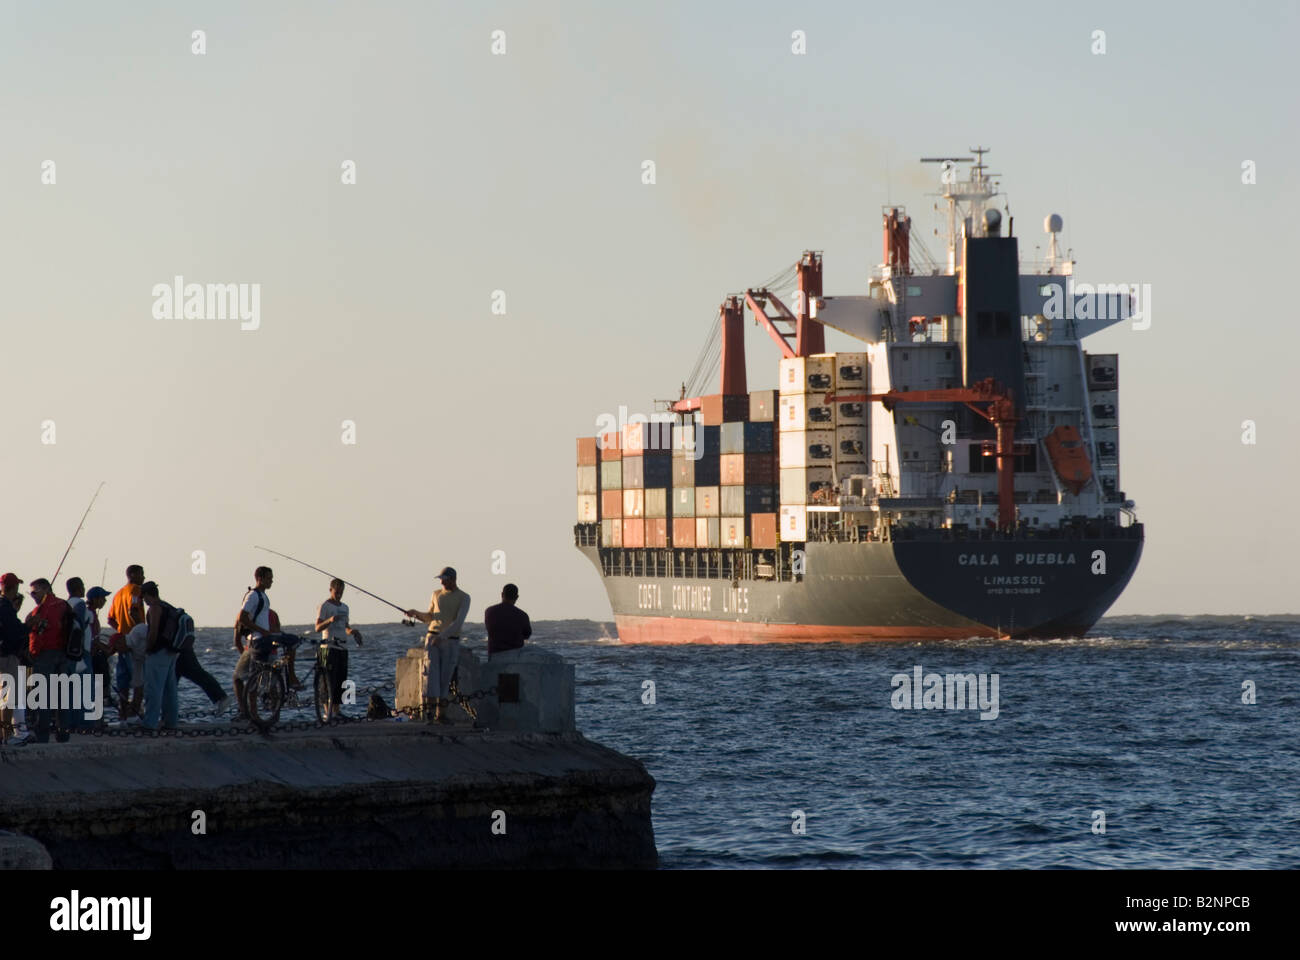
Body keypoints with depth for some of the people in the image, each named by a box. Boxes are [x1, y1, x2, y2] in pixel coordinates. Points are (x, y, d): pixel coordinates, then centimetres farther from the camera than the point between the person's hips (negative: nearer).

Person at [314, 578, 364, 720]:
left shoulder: (344, 607, 18)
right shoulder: (325, 607, -4)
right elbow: (318, 627, -14)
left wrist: (351, 631, 7)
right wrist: (330, 620, -31)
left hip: (342, 647, 7)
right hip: (329, 647, -7)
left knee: (342, 679, 6)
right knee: (330, 680, -12)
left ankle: (336, 708, 11)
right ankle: (328, 710, -14)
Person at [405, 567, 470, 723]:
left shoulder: (464, 598, -4)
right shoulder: (436, 594, 11)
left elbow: (459, 622, -15)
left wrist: (442, 636, -25)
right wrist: (416, 614, 0)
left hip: (451, 642, -2)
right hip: (432, 639, 2)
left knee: (445, 678, -3)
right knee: (431, 672, -15)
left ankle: (440, 714, 3)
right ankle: (429, 709, -21)